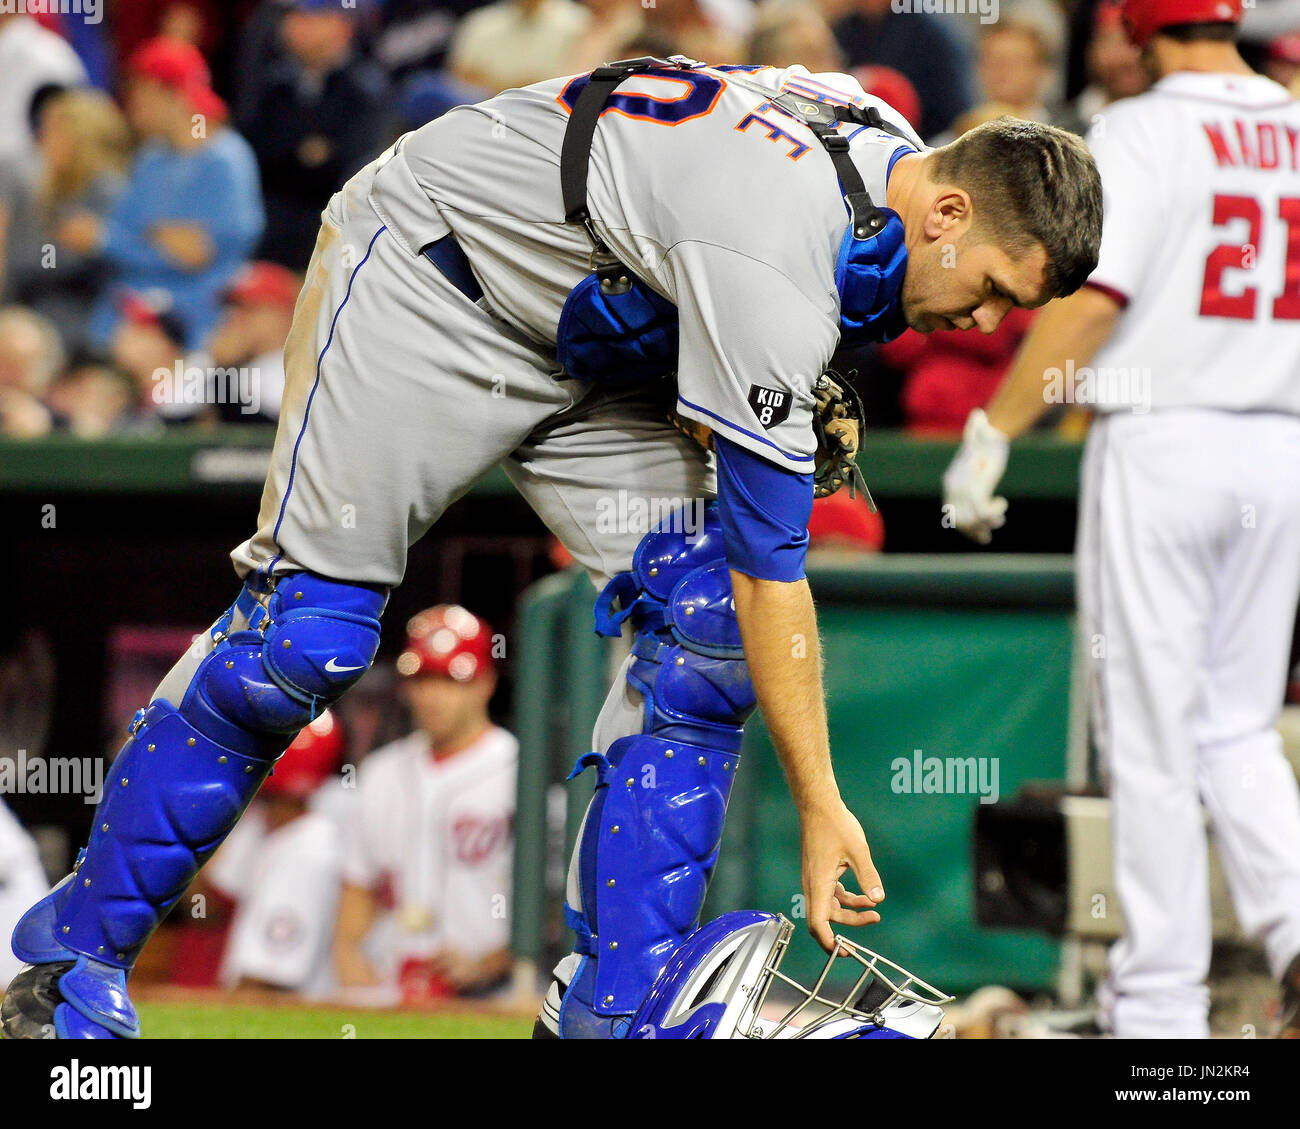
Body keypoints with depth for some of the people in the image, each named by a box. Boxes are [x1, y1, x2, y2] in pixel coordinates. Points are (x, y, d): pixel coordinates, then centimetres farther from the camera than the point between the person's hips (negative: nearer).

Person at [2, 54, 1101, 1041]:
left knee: (704, 628, -9)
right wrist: (821, 805, -28)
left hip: (587, 338, 8)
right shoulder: (775, 264, -35)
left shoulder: (892, 150, -8)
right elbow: (767, 558, -32)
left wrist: (798, 411, 0)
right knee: (307, 630, -13)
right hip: (432, 273, -8)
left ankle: (609, 1013, -6)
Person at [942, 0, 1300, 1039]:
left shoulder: (1141, 131, -9)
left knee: (1152, 734, 2)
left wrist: (991, 437, -15)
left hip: (1161, 443, -5)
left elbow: (1091, 297, -18)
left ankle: (1163, 996, 4)